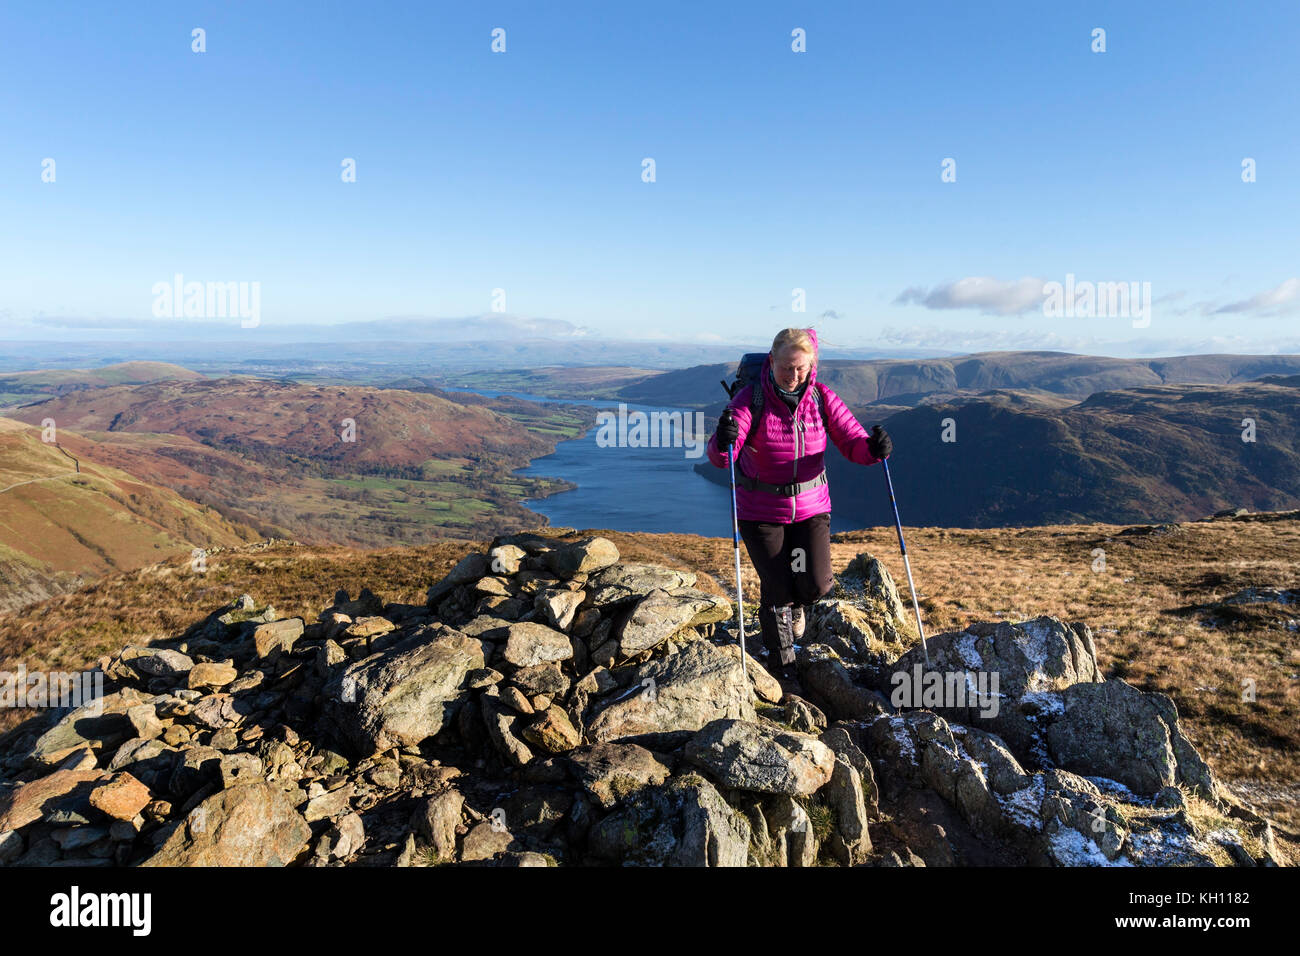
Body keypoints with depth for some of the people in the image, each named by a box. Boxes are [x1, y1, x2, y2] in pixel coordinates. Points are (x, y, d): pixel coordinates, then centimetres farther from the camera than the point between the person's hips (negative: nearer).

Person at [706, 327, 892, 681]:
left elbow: (852, 442, -9)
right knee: (776, 588, 1)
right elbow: (719, 457, -26)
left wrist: (873, 448, -32)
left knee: (815, 584, -7)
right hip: (760, 511, -2)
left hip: (811, 507, 2)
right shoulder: (750, 399, -16)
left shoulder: (822, 398, -7)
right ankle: (782, 661, 28)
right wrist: (723, 442, -49)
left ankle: (796, 602, 33)